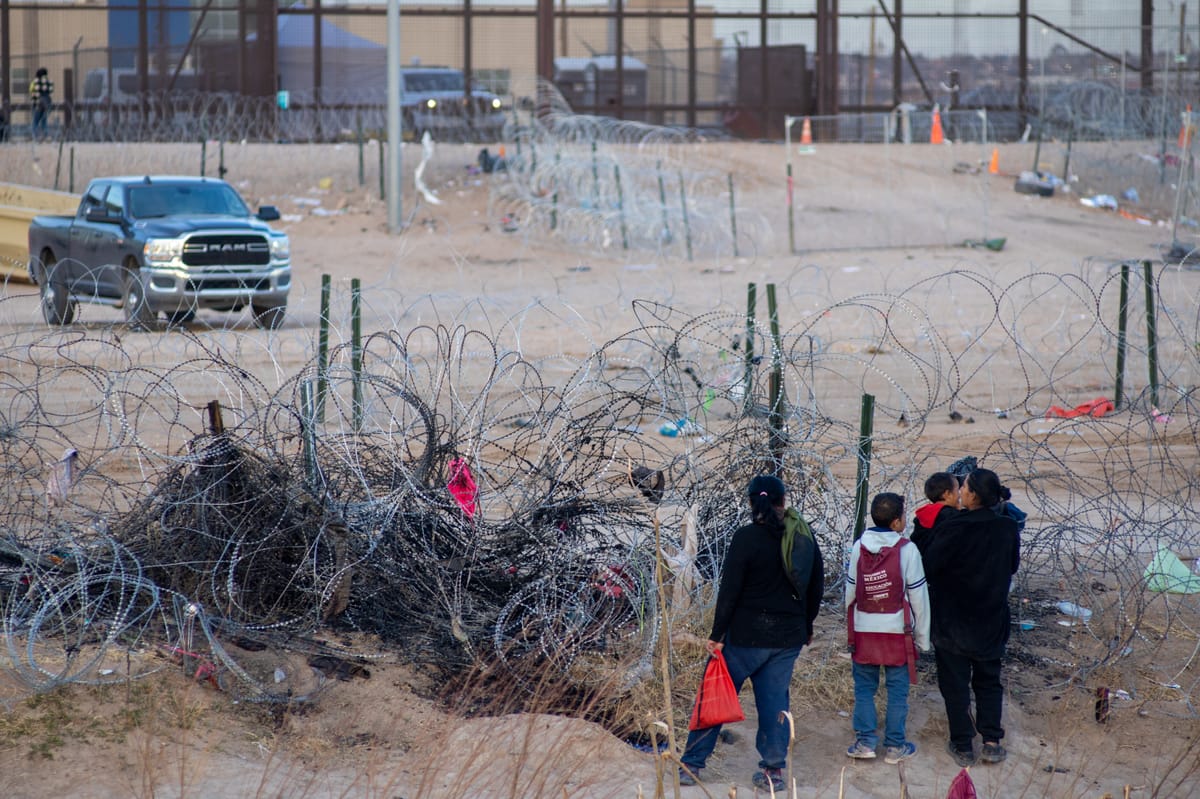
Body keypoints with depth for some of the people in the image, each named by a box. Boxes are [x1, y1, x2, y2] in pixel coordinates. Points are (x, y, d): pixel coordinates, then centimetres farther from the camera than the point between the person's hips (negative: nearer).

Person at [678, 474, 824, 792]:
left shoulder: (747, 537, -13)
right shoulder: (805, 539, 3)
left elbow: (729, 591, -14)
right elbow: (816, 589, 12)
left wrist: (717, 635, -9)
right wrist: (805, 626, 24)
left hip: (747, 635, -4)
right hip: (788, 636, 4)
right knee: (775, 699, 12)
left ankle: (691, 764, 8)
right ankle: (774, 770, 11)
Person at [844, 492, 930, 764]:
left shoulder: (859, 548, -2)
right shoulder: (907, 550, -11)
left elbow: (850, 592, 3)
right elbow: (918, 596, -6)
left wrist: (851, 629, 14)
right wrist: (922, 637, 3)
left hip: (864, 630, 3)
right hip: (897, 630, -3)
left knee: (864, 687, 11)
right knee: (897, 689, 6)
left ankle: (865, 741, 8)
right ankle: (895, 746, 10)